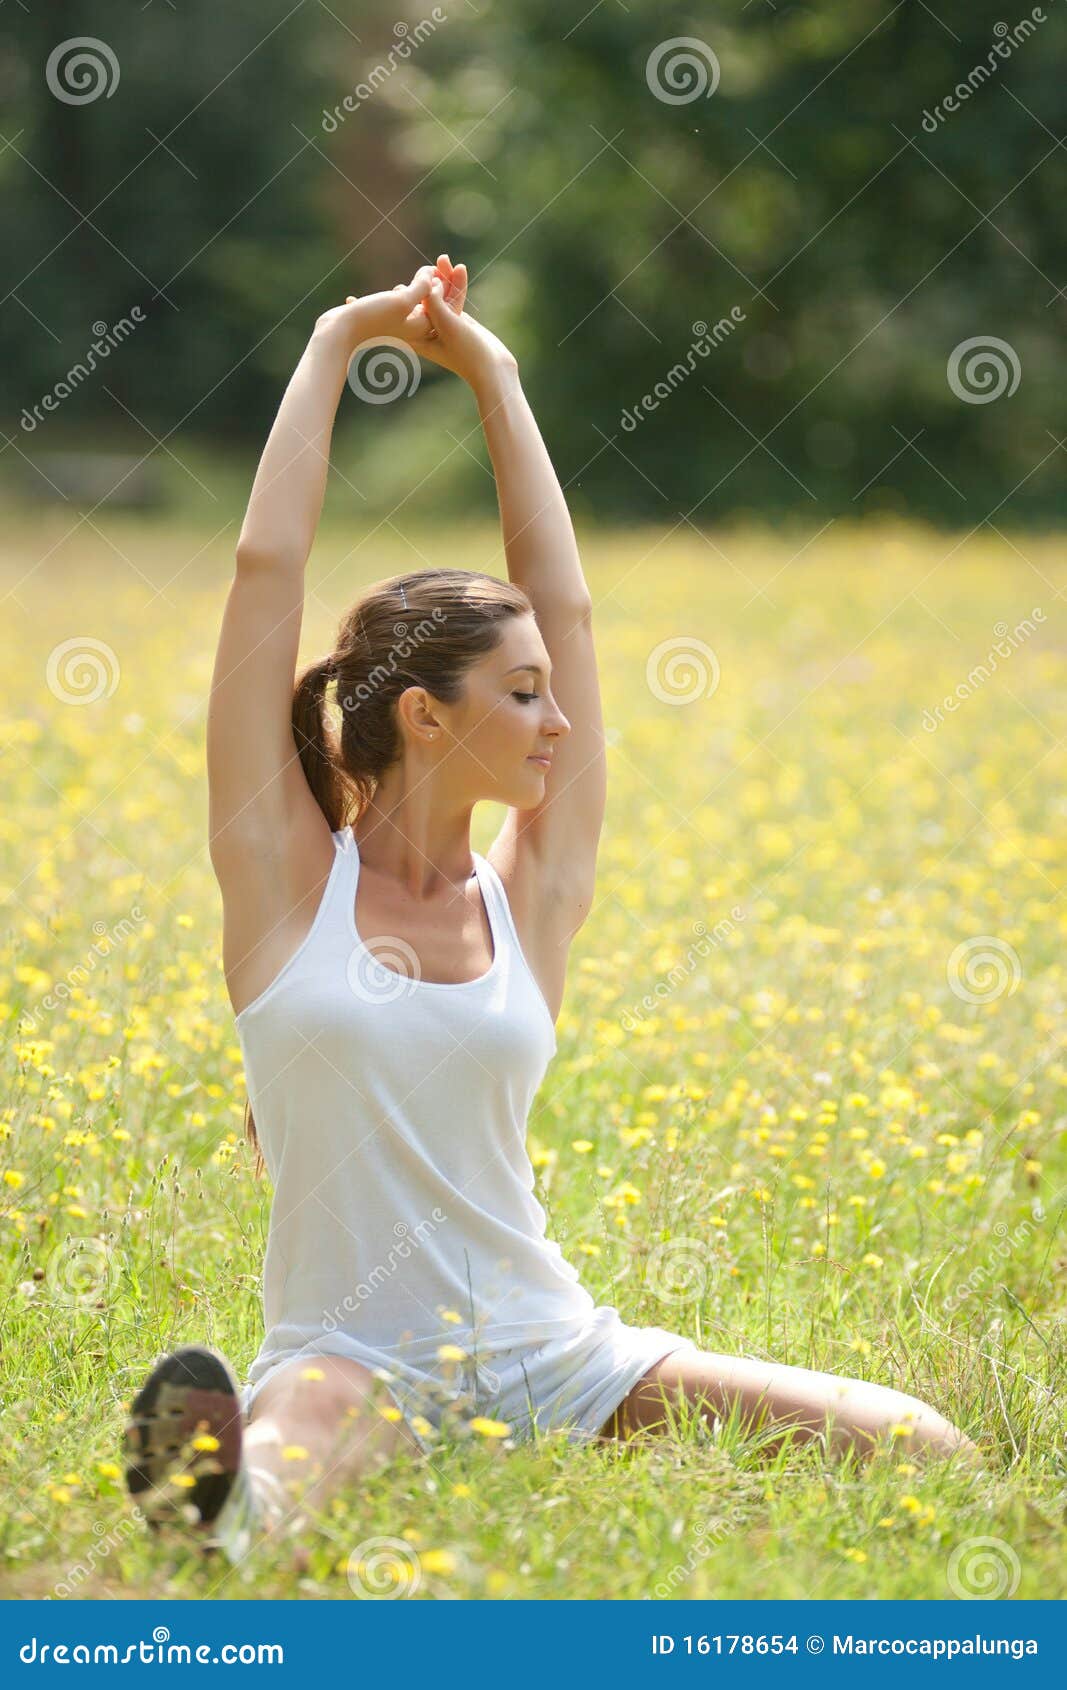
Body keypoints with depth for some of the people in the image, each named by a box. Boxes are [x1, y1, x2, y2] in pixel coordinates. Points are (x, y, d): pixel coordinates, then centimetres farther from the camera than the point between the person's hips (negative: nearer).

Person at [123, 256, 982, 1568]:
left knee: (939, 1464, -13)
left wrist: (494, 381, 16)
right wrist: (335, 346, 6)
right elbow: (266, 568, -1)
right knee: (263, 1472, -45)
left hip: (554, 1357, 5)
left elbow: (564, 605, 12)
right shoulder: (285, 876, 1)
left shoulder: (532, 897, 10)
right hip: (350, 1359, -4)